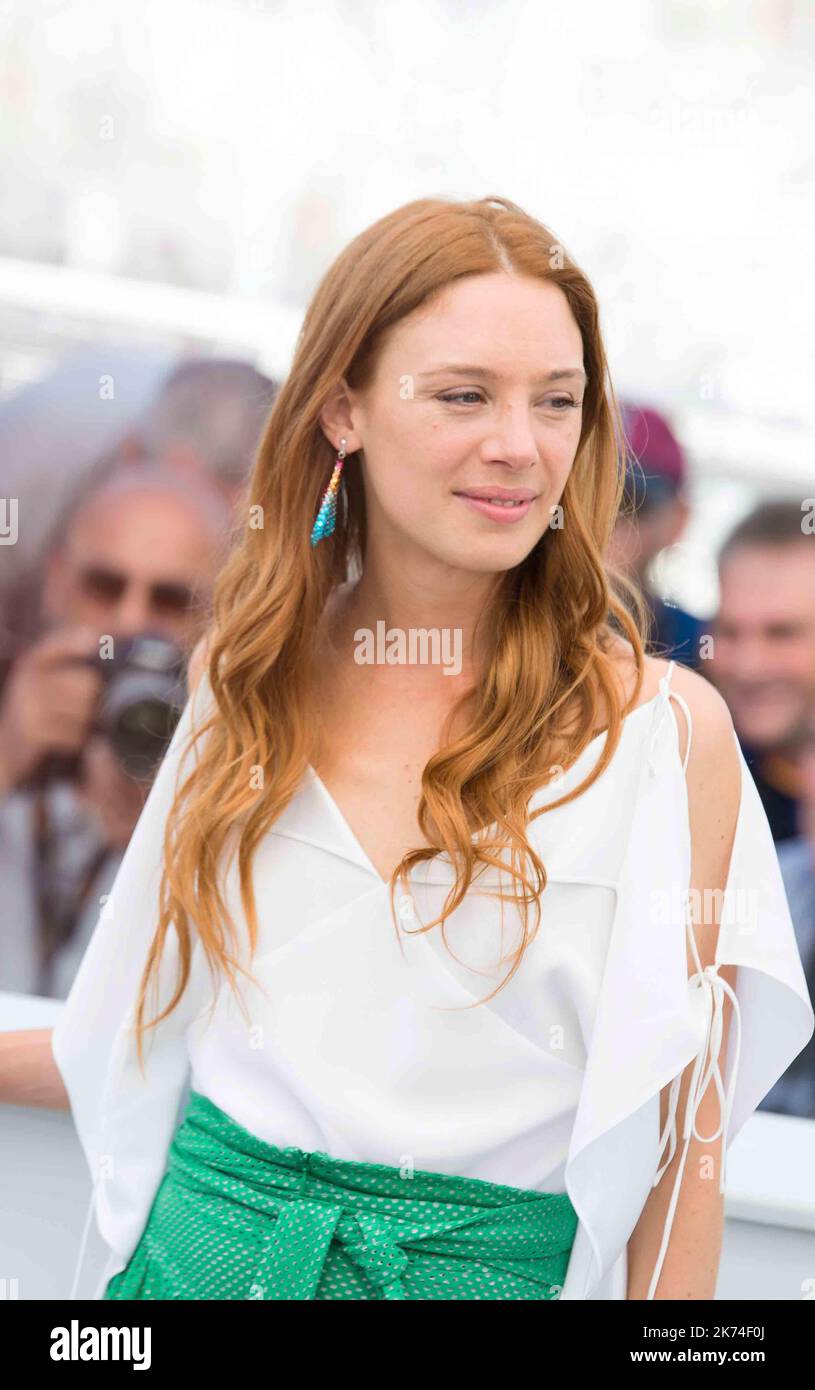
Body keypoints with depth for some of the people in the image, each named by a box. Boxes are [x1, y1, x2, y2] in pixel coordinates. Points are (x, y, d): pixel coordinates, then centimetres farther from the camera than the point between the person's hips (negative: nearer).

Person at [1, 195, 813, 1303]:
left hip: (490, 1268, -2)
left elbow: (682, 1137, -7)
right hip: (209, 1244, 3)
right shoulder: (247, 675, 1)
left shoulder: (664, 725, -10)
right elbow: (161, 1032, 9)